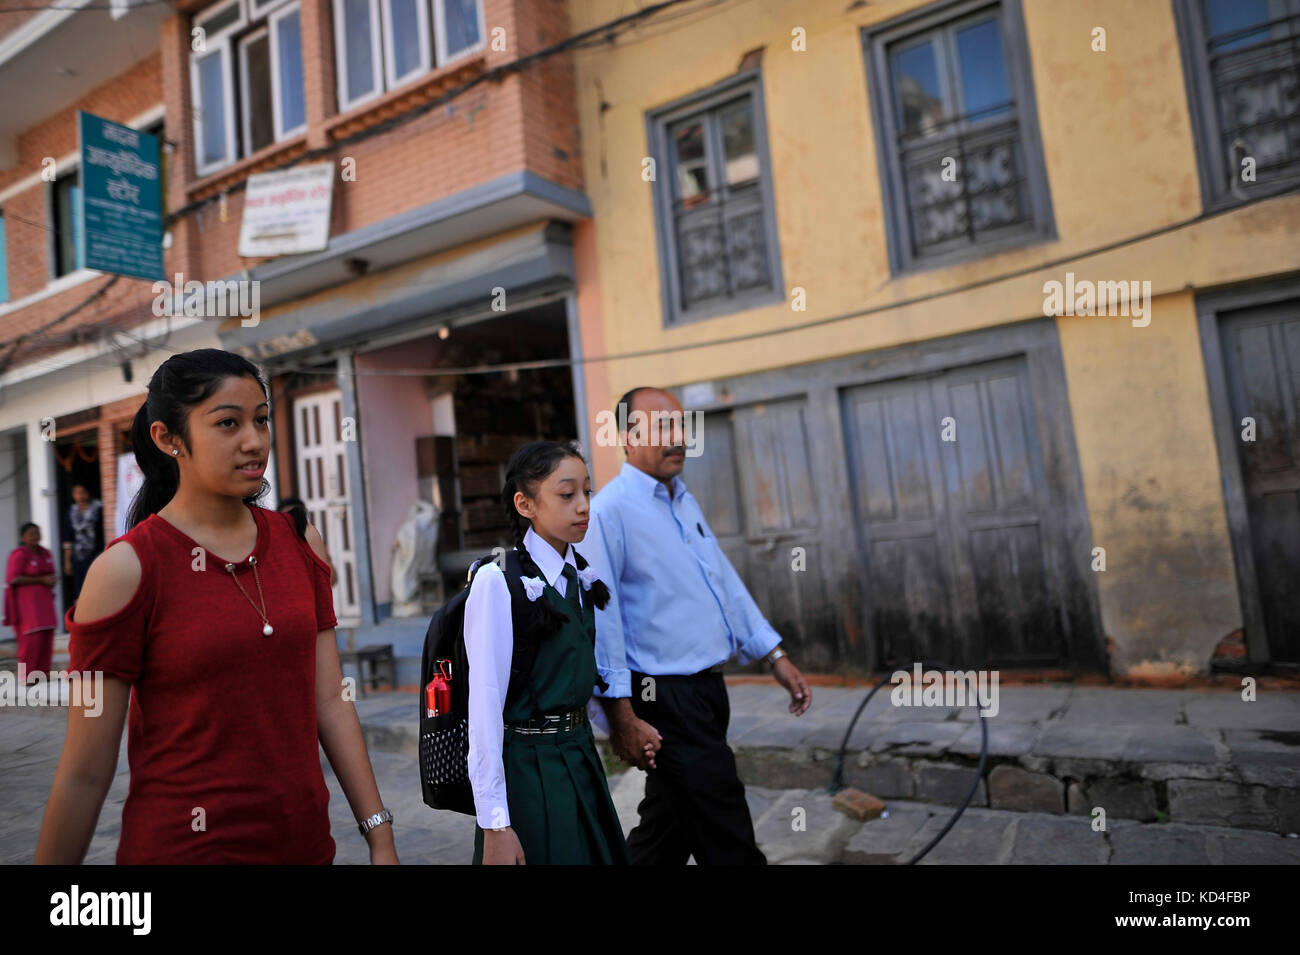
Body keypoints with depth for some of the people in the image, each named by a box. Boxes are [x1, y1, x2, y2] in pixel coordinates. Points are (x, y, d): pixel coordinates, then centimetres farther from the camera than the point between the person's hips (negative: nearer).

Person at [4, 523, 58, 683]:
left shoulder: (44, 553, 13)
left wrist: (52, 580, 6)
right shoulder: (19, 554, -9)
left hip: (43, 600, 7)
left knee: (47, 637, 4)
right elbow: (14, 579, -15)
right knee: (31, 637, -12)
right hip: (26, 601, -7)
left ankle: (42, 672, 12)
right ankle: (26, 675, -3)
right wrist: (41, 580, -16)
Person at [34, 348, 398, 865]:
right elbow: (84, 774, -10)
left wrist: (381, 839, -2)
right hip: (184, 845, -4)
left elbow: (329, 702, 0)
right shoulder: (126, 568, -13)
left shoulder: (299, 545, -1)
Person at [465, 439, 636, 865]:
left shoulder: (582, 577, 3)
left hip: (581, 757, 7)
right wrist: (495, 825, -20)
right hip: (527, 766, -7)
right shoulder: (497, 582, -19)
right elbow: (485, 706, -20)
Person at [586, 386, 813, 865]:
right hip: (664, 701, -8)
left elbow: (726, 583, 17)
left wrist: (777, 658, 14)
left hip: (708, 689, 8)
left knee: (670, 825, 20)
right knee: (728, 841, 0)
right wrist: (622, 718, -18)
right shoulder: (611, 511, -15)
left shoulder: (686, 502, 13)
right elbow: (601, 619, -18)